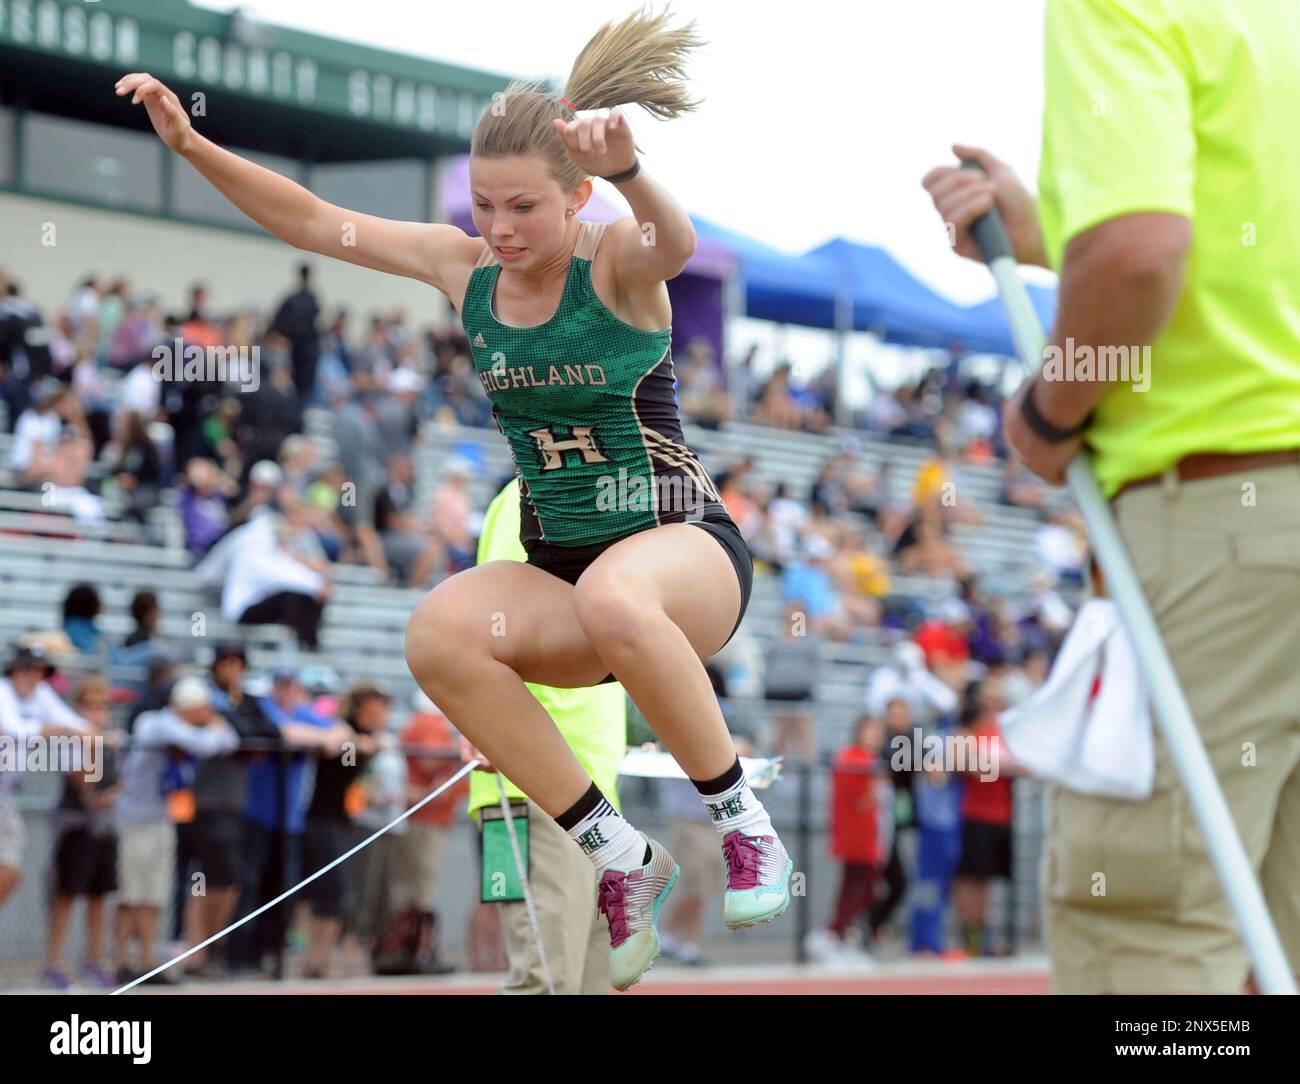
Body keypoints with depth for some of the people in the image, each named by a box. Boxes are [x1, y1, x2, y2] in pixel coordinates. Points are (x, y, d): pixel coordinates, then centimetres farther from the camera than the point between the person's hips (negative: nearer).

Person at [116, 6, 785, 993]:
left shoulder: (618, 263, -12)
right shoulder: (464, 268, 3)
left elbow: (676, 243, -37)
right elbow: (313, 221, 9)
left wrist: (627, 168, -59)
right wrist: (192, 146, -2)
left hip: (687, 547, -5)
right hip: (559, 568, 5)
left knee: (614, 599, -42)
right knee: (440, 633, -29)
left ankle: (743, 822, -21)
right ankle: (621, 858, -16)